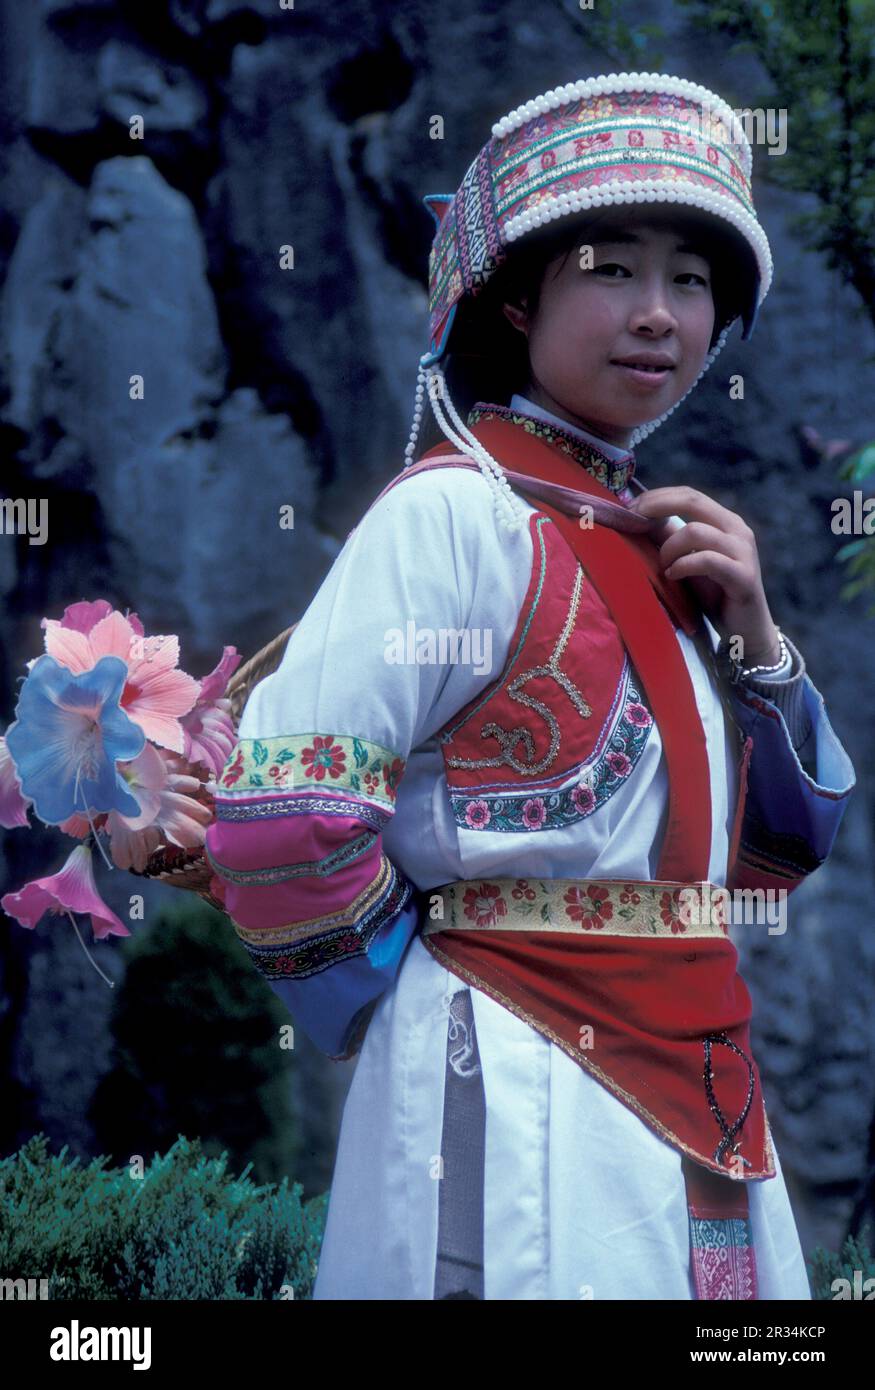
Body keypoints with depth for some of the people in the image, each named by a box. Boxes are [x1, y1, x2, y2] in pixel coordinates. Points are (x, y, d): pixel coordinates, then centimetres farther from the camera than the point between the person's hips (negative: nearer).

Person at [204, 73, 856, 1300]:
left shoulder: (665, 543, 10)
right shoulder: (460, 512, -13)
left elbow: (786, 847, 15)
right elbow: (280, 822, -21)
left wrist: (752, 636, 0)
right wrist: (425, 1027, -6)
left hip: (698, 1105, 8)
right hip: (515, 1108, -8)